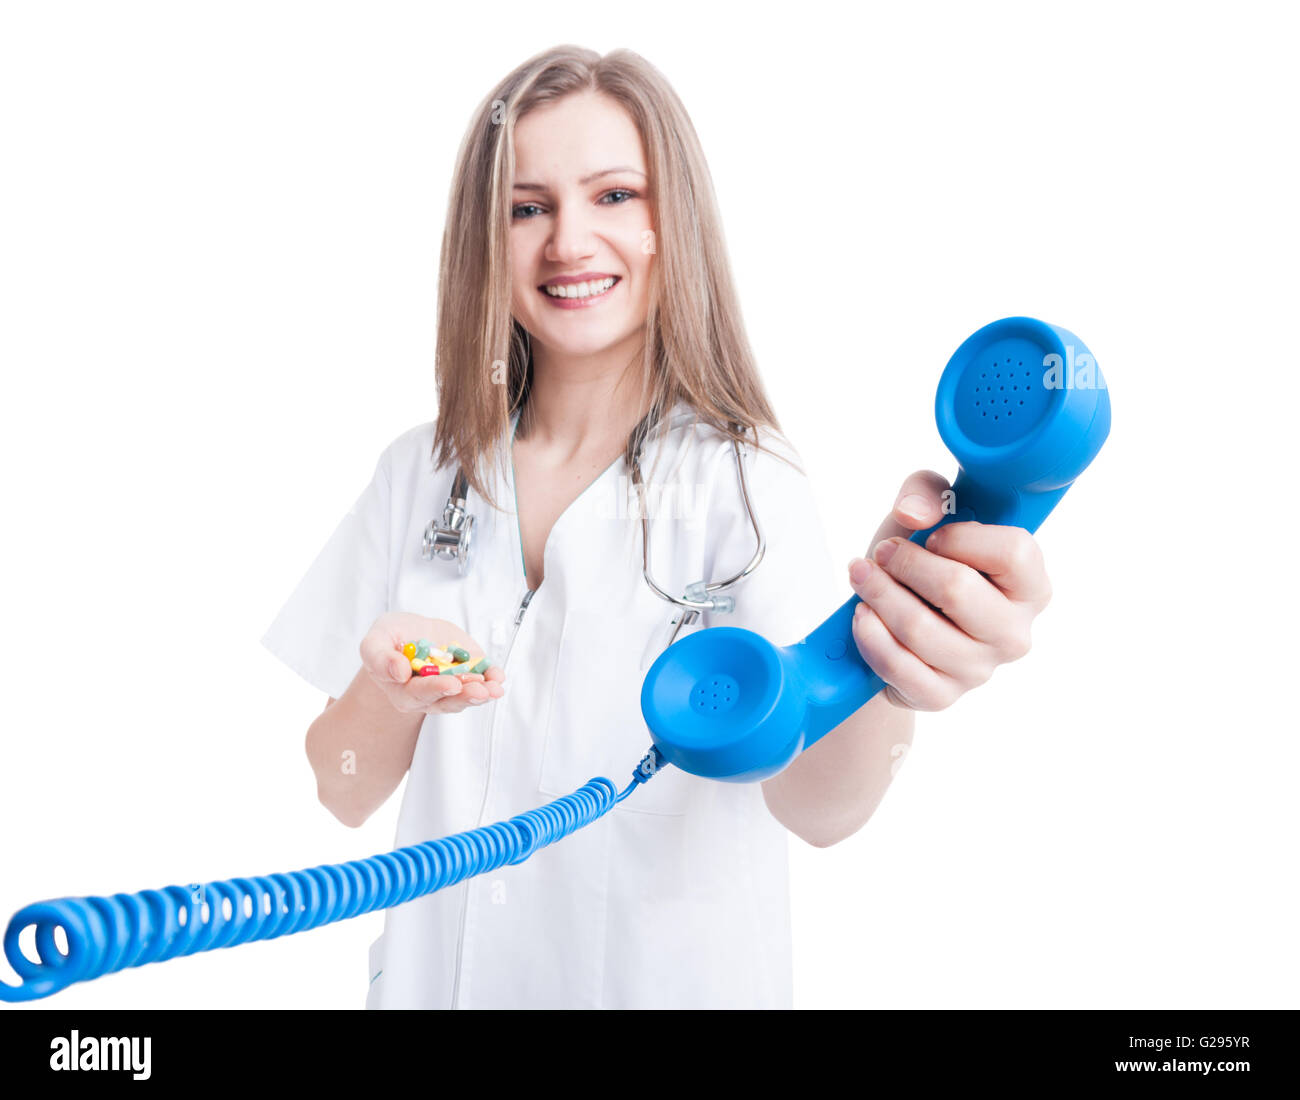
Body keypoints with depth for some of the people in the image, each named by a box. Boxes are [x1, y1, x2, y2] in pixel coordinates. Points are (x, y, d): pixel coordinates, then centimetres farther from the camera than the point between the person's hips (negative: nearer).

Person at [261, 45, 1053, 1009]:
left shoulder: (749, 483, -16)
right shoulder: (420, 475, -6)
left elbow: (812, 802, -30)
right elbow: (345, 794, -4)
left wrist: (888, 668, -51)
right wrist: (391, 688, -24)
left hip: (669, 974, -2)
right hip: (443, 967, 3)